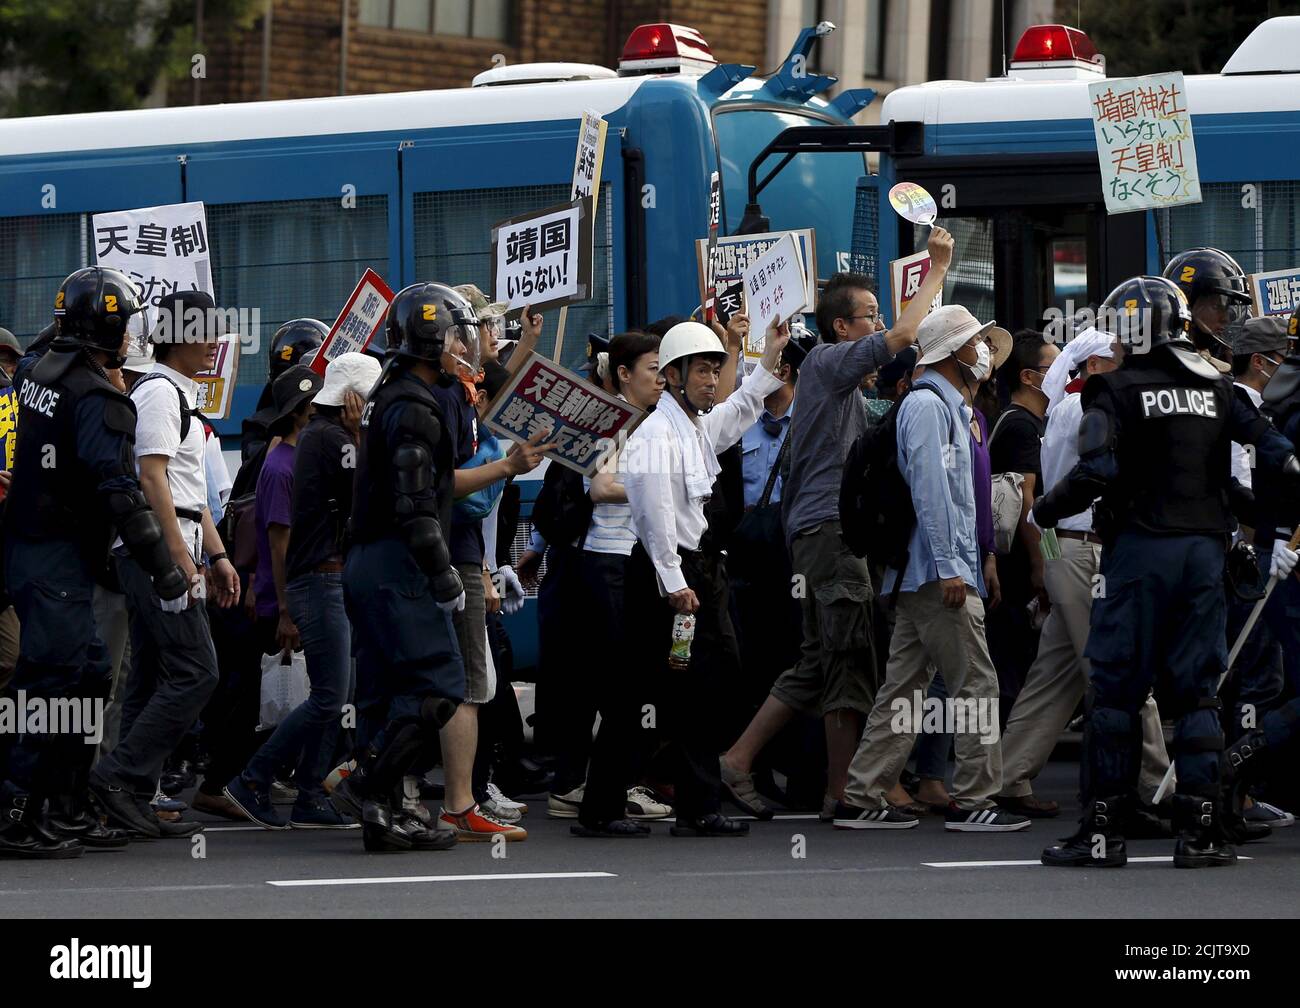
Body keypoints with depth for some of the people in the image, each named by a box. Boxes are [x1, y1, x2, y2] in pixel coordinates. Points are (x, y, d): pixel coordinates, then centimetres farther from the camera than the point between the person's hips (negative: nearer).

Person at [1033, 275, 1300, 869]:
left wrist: (1045, 511, -3)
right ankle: (1199, 832, 3)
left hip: (1140, 548, -4)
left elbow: (1096, 470, -15)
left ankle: (1103, 830, 0)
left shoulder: (1116, 390, -6)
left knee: (1117, 689, 0)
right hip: (1205, 548, 4)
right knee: (1196, 691, 7)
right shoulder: (1215, 390, 10)